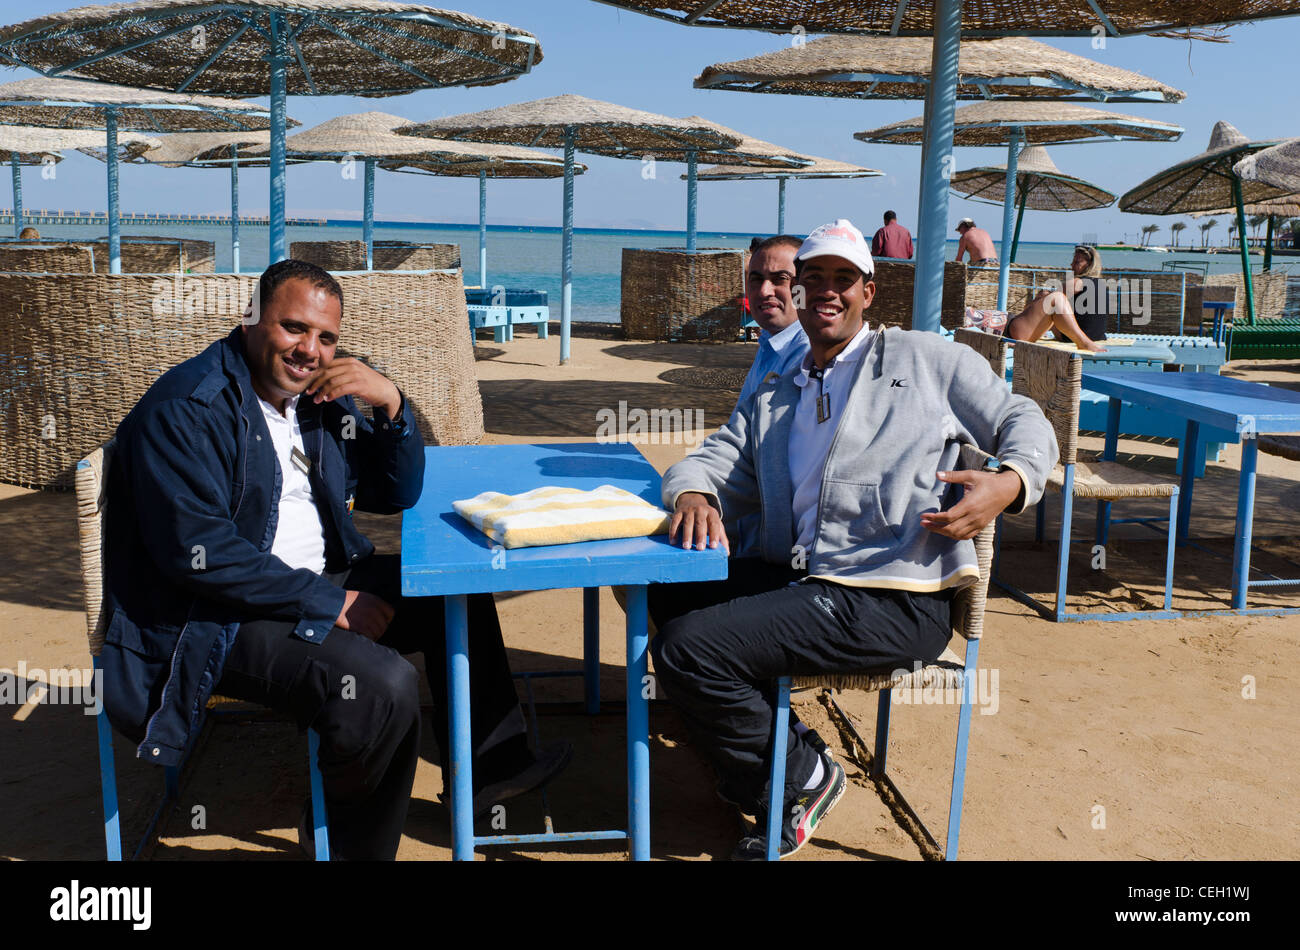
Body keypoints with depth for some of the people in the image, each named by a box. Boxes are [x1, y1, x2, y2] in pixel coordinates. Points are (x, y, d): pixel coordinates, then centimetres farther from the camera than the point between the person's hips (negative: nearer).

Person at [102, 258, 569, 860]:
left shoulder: (319, 400, 9)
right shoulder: (186, 408, -17)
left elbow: (398, 495, 11)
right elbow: (198, 551, -25)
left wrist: (391, 403, -7)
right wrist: (329, 603, -22)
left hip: (319, 581, 9)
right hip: (217, 618, -9)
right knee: (382, 683, -29)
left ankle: (491, 765, 19)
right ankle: (351, 842, -1)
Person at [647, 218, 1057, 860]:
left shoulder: (926, 359, 9)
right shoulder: (774, 399, 24)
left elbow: (1024, 423, 10)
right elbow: (714, 459, 16)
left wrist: (1009, 483, -13)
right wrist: (692, 494, -10)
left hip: (895, 603, -7)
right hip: (796, 579, 7)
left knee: (687, 651, -19)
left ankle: (801, 780, 6)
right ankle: (755, 749, 7)